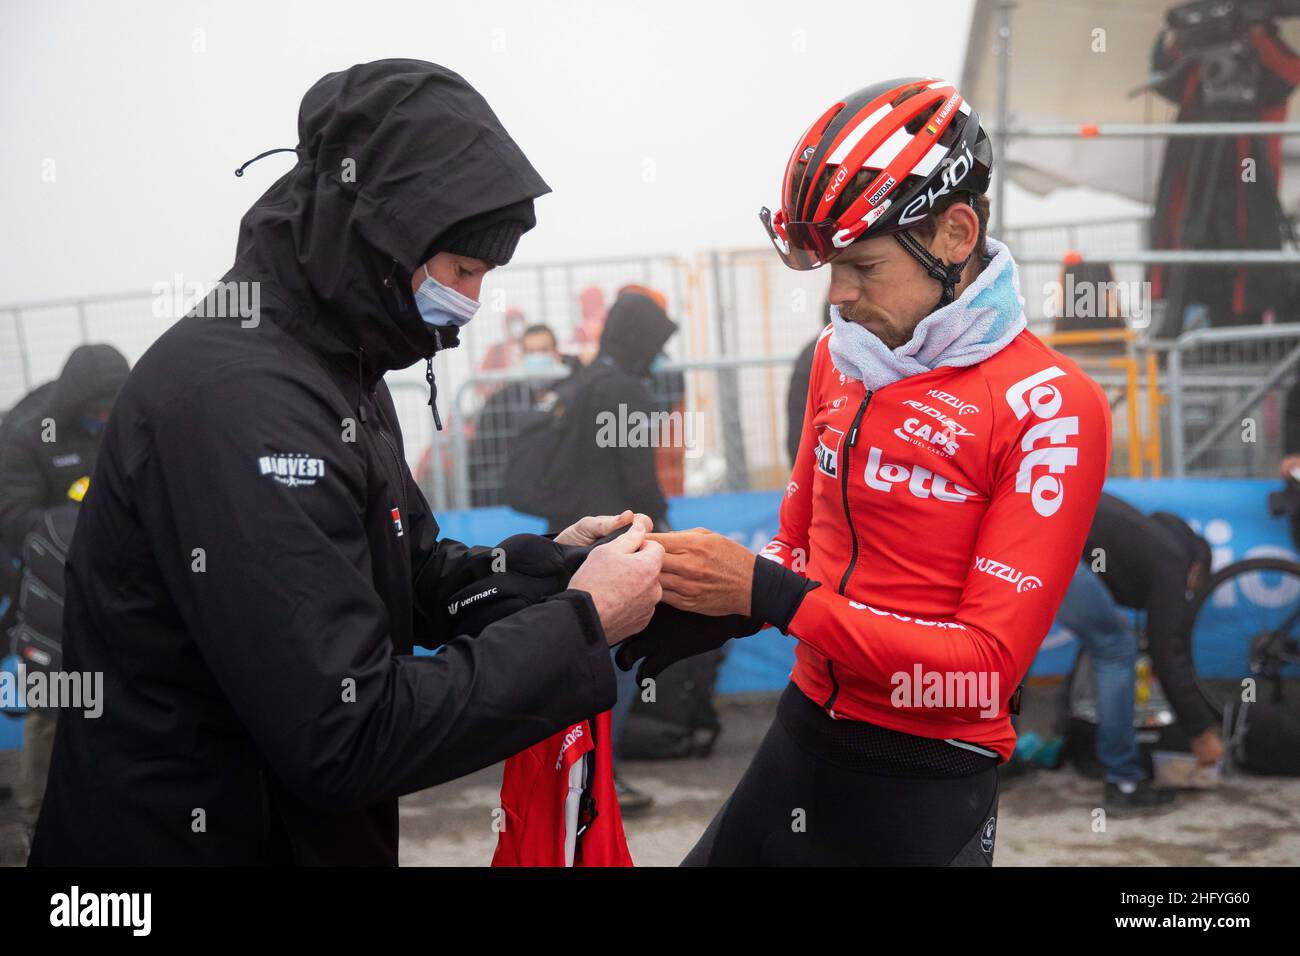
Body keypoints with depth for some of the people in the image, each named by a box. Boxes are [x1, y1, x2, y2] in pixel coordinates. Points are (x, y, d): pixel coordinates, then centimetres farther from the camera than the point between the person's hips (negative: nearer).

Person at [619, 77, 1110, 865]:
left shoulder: (1049, 409, -16)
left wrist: (767, 595, -25)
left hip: (928, 789, -6)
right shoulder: (840, 358, 4)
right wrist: (703, 608, -8)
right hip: (802, 740, 6)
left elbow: (989, 666, -20)